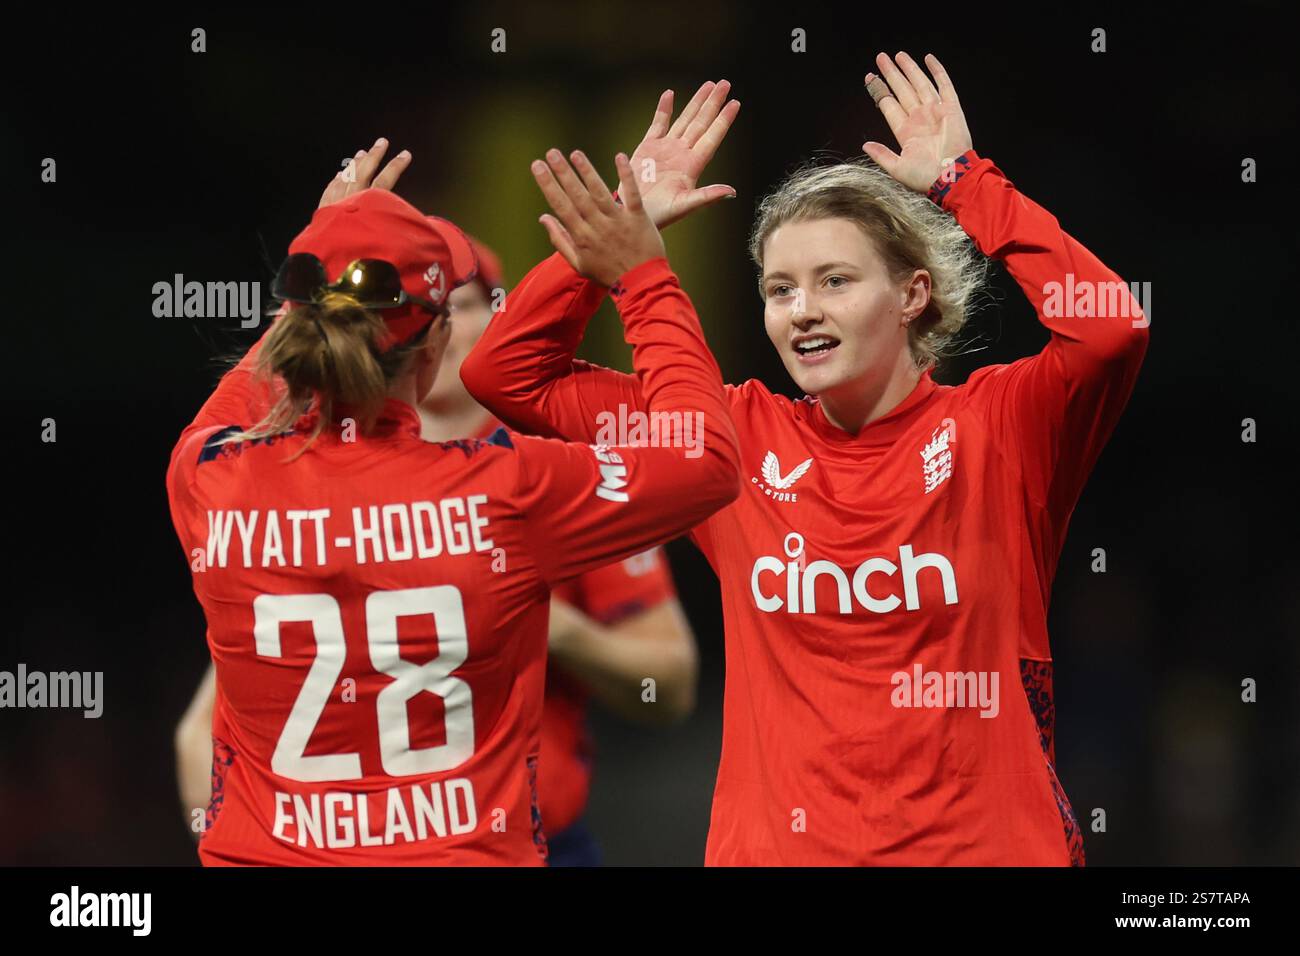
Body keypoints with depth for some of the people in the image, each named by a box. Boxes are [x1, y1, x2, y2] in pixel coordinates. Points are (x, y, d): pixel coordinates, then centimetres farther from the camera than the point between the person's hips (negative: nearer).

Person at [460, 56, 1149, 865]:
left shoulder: (993, 428, -5)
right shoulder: (742, 439, 4)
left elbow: (1112, 327, -24)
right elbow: (510, 375, 7)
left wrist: (965, 183, -15)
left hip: (987, 846, -3)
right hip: (777, 845, 3)